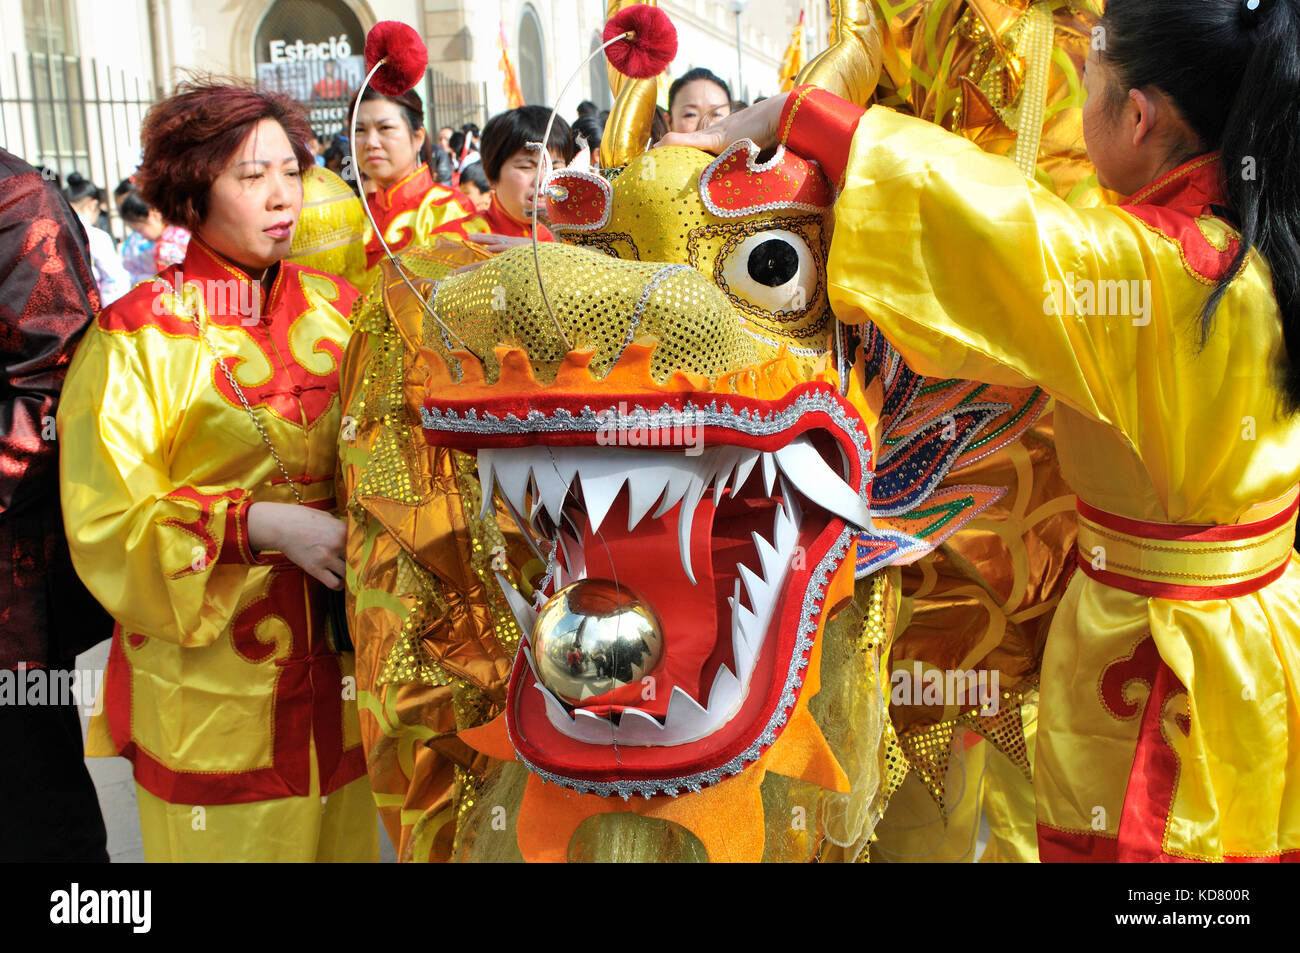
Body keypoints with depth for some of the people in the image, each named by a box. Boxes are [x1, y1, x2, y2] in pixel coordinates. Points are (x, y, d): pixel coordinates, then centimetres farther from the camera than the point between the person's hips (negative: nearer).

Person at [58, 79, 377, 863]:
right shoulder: (137, 334, -8)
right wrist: (261, 525, -20)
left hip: (336, 649, 4)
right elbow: (110, 519, -10)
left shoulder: (337, 309, 4)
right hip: (210, 673, -3)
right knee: (232, 836, 13)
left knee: (342, 830, 16)